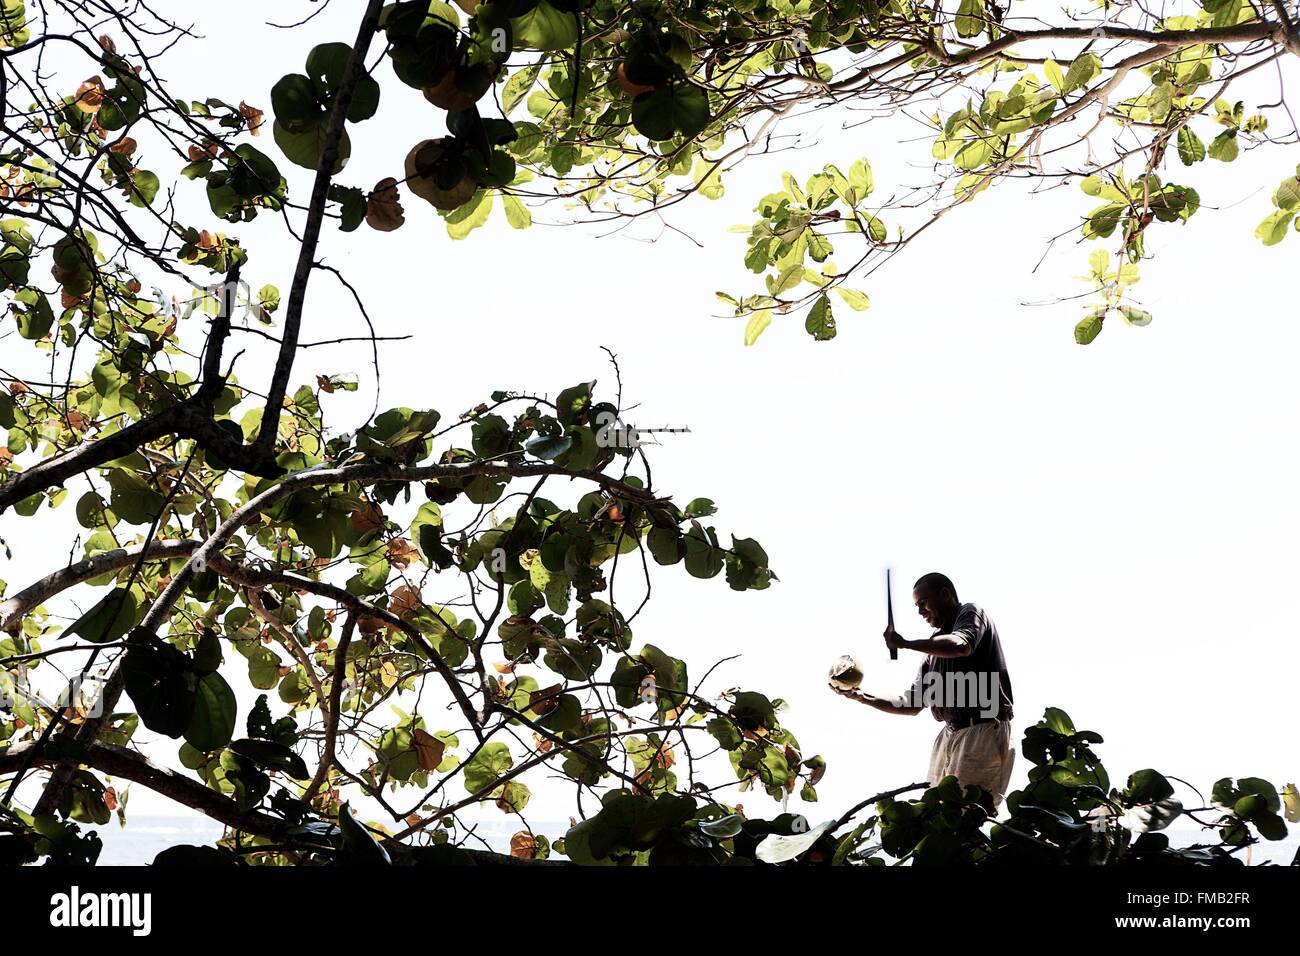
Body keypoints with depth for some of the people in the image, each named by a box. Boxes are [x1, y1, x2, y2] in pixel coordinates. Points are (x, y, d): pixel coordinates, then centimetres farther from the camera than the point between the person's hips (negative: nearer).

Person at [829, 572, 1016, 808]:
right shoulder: (934, 650, 22)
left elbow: (959, 646, -23)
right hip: (950, 733, 8)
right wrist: (863, 698, 12)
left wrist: (905, 643, -14)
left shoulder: (971, 613, 2)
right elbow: (912, 705, 22)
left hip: (984, 729, -8)